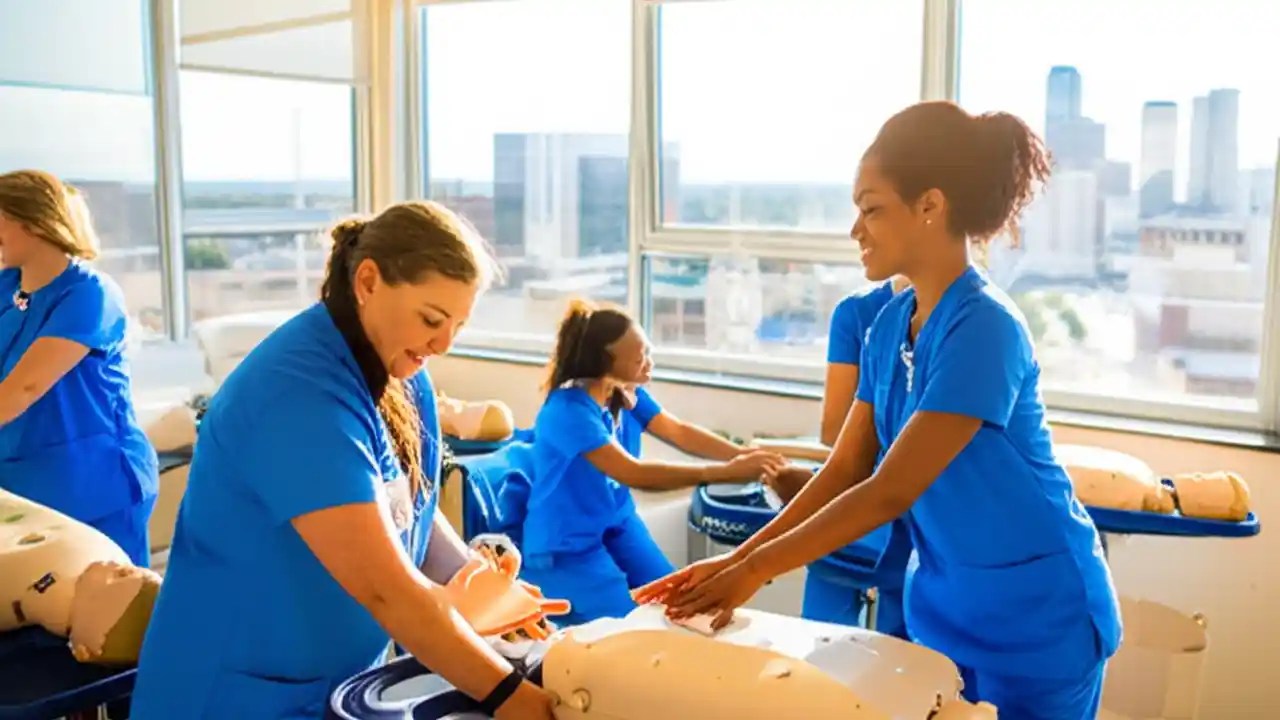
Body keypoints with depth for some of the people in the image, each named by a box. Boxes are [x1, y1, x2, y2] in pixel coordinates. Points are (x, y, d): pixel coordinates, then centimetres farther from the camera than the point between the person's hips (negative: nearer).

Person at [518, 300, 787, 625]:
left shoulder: (627, 392, -5)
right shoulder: (568, 409, -29)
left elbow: (679, 432, -1)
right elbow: (633, 473, -34)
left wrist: (744, 455, -18)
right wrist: (725, 472, -35)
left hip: (617, 522, 7)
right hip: (566, 545, -7)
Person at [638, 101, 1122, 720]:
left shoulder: (984, 328, -24)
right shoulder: (890, 323, 0)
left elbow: (890, 491, -25)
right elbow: (844, 470, 1)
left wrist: (756, 570, -21)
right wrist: (734, 560, -6)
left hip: (1036, 616, -7)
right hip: (943, 605, 7)